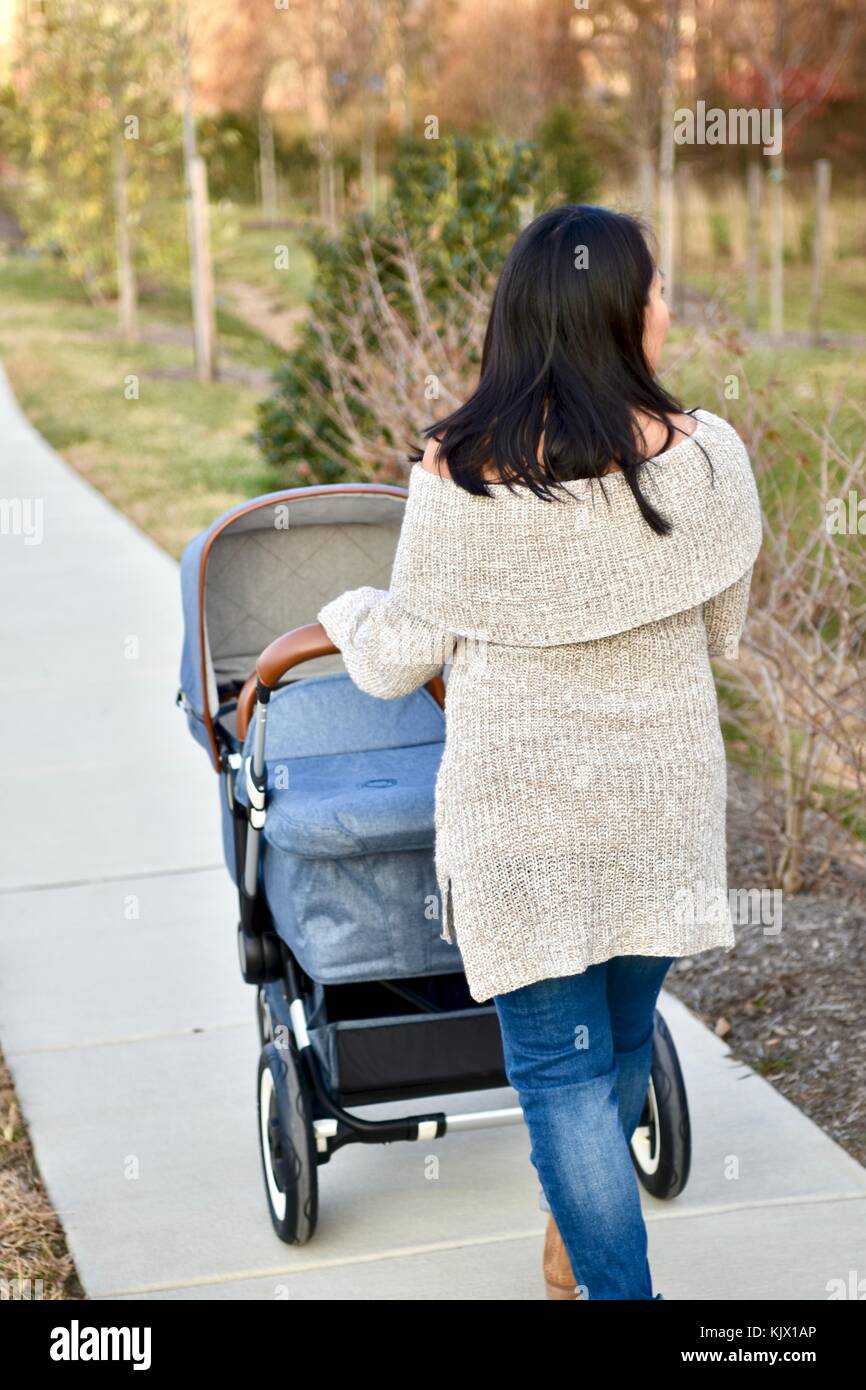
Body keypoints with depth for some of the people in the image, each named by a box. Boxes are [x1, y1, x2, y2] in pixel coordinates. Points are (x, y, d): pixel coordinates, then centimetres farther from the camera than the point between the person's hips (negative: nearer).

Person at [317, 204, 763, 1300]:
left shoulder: (454, 474, -15)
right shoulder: (705, 457, -12)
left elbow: (401, 657, -3)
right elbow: (721, 630, 3)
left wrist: (347, 614, 20)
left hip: (519, 811, -3)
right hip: (665, 799, 3)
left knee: (560, 1065, 5)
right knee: (622, 1035, 22)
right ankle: (576, 1249, 44)